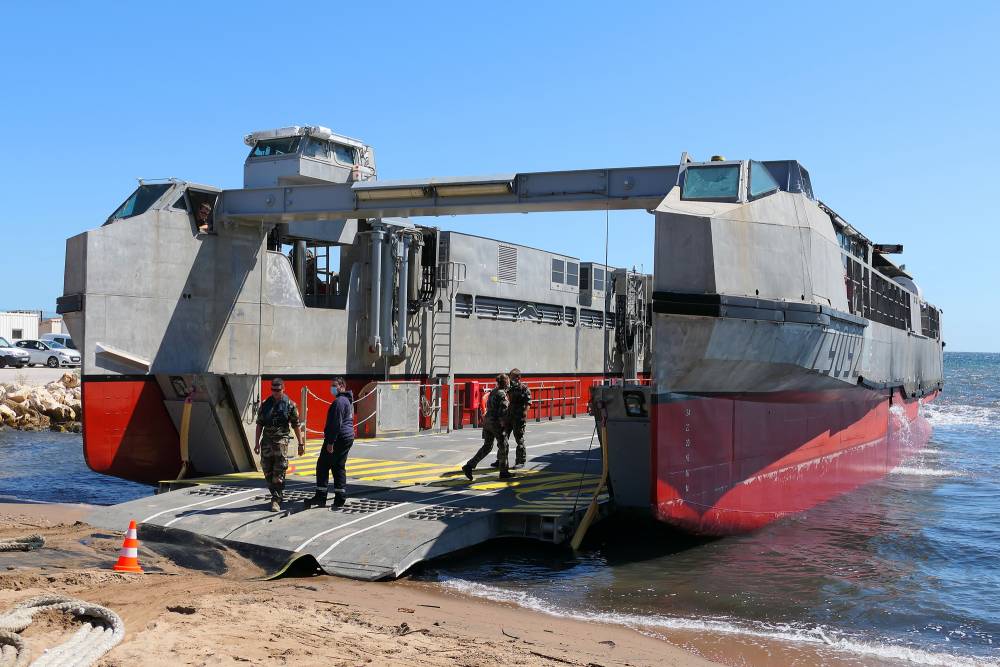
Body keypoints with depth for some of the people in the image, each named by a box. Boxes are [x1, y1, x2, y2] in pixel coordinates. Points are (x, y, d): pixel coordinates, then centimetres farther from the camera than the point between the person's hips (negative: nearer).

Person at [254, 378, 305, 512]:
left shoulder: (290, 405, -1)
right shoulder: (265, 404, 9)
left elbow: (296, 425, 1)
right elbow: (259, 424, 12)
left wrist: (301, 443, -1)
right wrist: (257, 443, 9)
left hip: (281, 440, -4)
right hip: (266, 441, 4)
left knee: (279, 473, -7)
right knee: (267, 472, 8)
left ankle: (276, 500, -5)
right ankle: (277, 496, 22)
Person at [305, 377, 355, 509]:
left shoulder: (339, 401, -15)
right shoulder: (348, 400, 18)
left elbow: (336, 424, -21)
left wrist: (330, 442, -21)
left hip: (339, 438, -10)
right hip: (348, 437, 10)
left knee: (323, 466, -5)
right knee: (339, 467, 12)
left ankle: (321, 497, -6)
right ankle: (340, 499, 10)